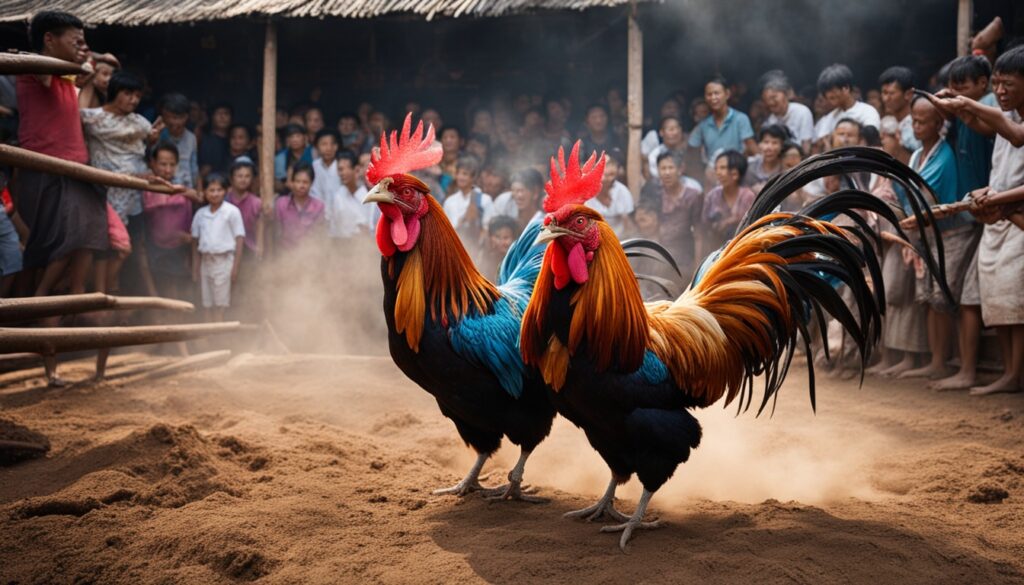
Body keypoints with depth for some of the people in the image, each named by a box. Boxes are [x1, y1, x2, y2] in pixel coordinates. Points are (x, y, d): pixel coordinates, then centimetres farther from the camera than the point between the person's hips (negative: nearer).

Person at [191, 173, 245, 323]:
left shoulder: (232, 212, -5)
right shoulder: (200, 213, 8)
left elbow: (239, 239, -6)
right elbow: (195, 242, 13)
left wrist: (235, 267, -10)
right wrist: (195, 268, 11)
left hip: (224, 261, -5)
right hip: (206, 261, 5)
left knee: (221, 304, -6)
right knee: (207, 305, 7)